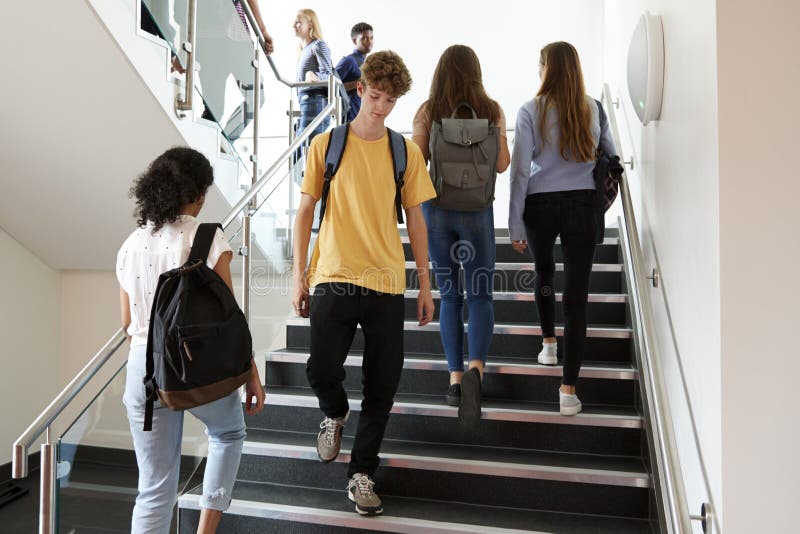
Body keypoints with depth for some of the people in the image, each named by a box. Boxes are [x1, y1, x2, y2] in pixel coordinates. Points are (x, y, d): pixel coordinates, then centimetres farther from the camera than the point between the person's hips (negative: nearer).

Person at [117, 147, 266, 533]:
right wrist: (251, 373, -1)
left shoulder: (129, 246, 5)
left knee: (154, 490, 15)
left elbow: (128, 323, 12)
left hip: (142, 367, 4)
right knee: (229, 433, 28)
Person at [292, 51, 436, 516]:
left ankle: (362, 474, 25)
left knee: (382, 386, 5)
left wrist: (426, 285, 6)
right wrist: (300, 275, 1)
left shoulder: (406, 152, 6)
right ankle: (336, 413, 32)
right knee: (322, 372, -6)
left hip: (387, 283, 1)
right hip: (333, 278, -1)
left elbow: (415, 220, 9)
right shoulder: (326, 144, 3)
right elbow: (306, 211, 6)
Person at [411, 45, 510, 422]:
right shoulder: (491, 110, -1)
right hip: (477, 210, -1)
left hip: (437, 209, 1)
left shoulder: (427, 112, -2)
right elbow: (502, 164, -1)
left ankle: (455, 378, 12)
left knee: (449, 296, 11)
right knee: (480, 296, 7)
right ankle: (475, 368, -15)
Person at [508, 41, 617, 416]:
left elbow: (520, 170, -8)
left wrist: (515, 226, -4)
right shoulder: (593, 109, 4)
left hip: (540, 206, -1)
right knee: (576, 293, -1)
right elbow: (610, 155, 16)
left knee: (544, 273, 26)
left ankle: (548, 344, 40)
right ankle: (568, 389, -2)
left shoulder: (530, 111, -5)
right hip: (582, 206, 1)